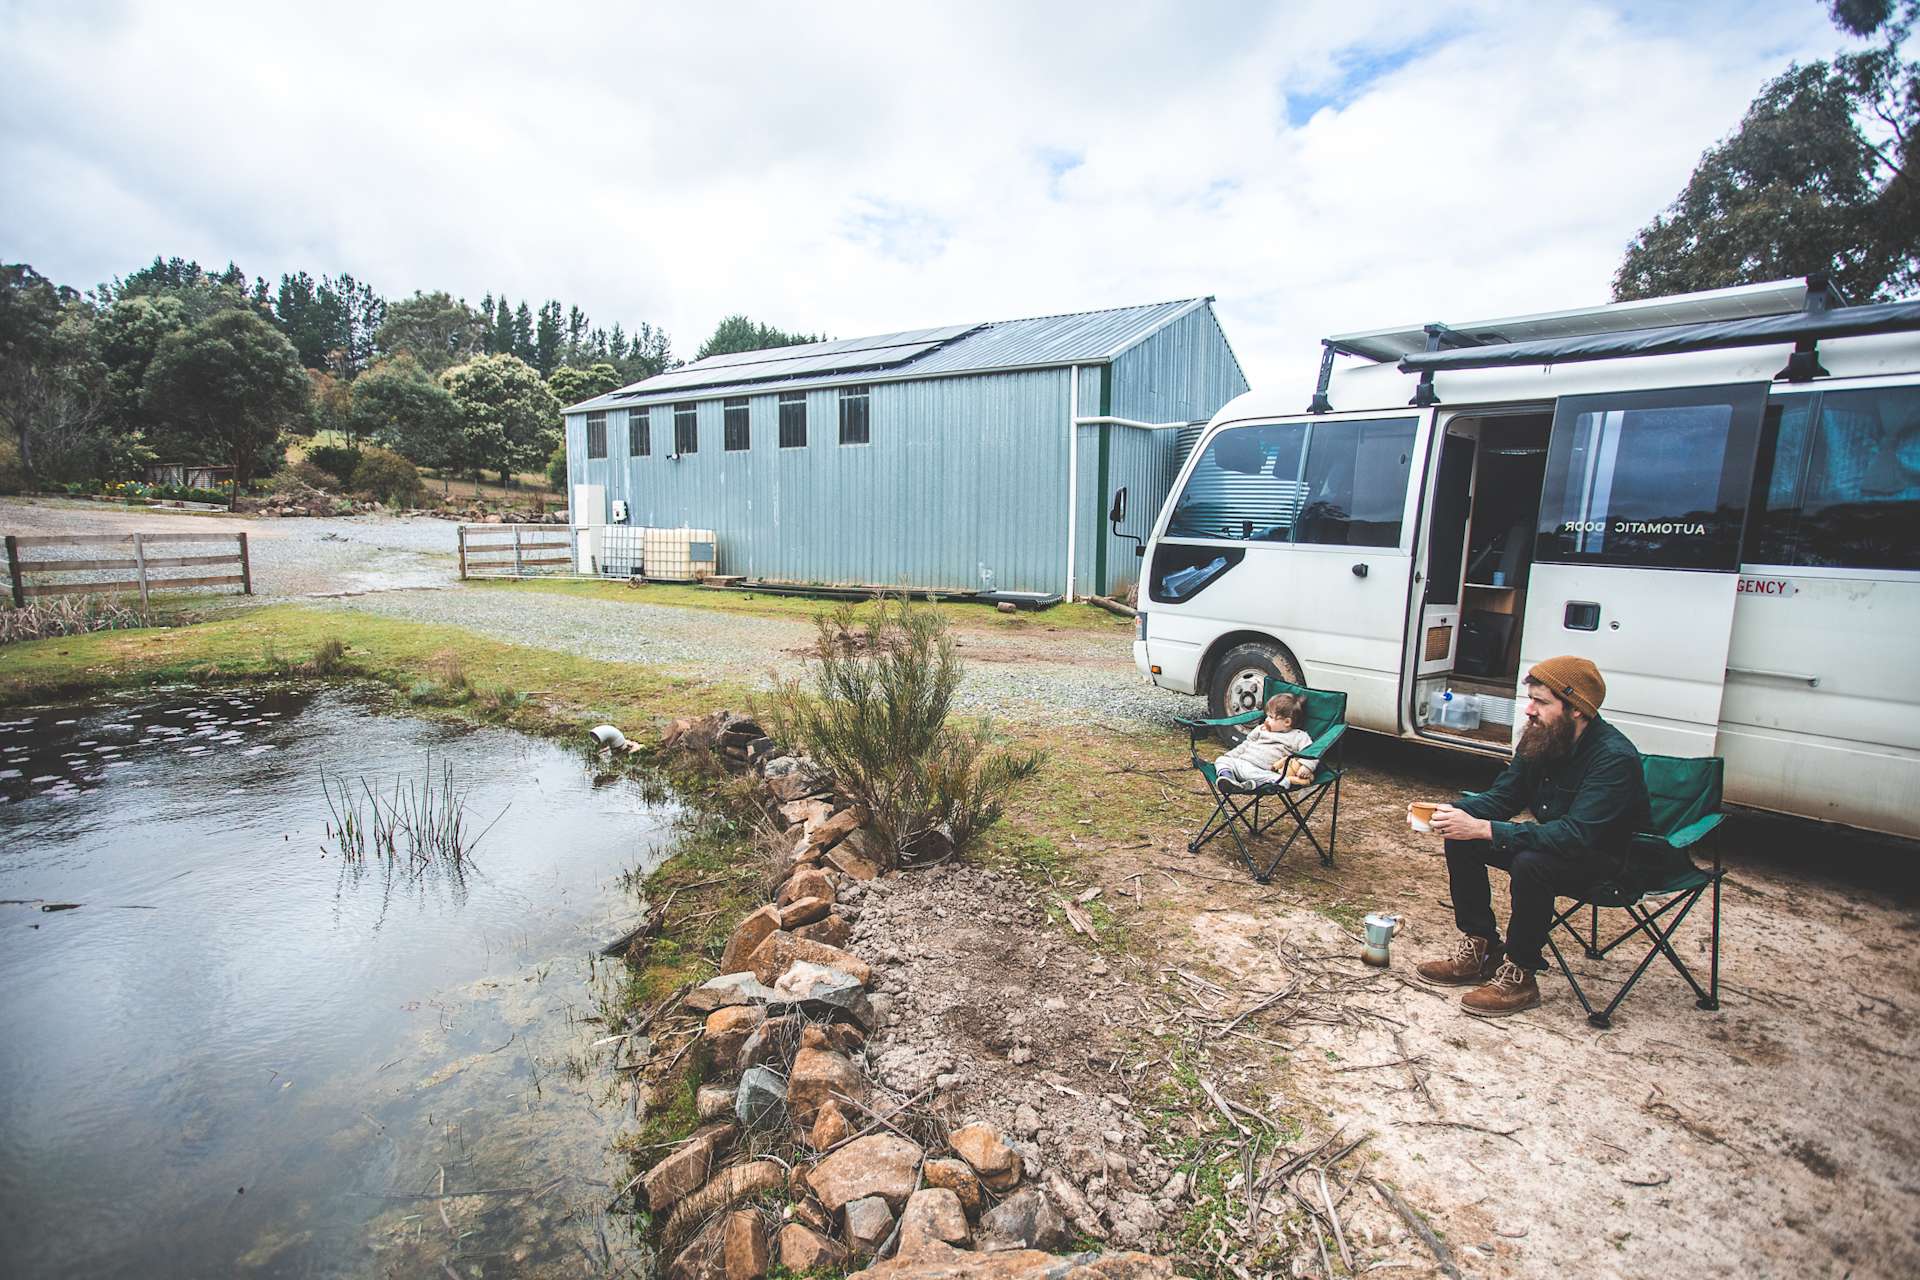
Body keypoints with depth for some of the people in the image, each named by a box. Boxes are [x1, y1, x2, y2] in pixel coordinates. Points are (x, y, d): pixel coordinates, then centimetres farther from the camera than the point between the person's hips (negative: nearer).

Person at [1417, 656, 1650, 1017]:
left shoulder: (1615, 757, -28)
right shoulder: (1540, 739, -6)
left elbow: (1575, 835, -37)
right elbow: (1501, 796, 2)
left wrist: (1484, 829, -41)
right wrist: (1455, 812, -19)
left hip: (1607, 860, -7)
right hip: (1551, 842, 8)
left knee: (1530, 863, -35)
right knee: (1461, 841, -8)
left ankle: (1518, 975, -16)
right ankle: (1479, 950, 2)